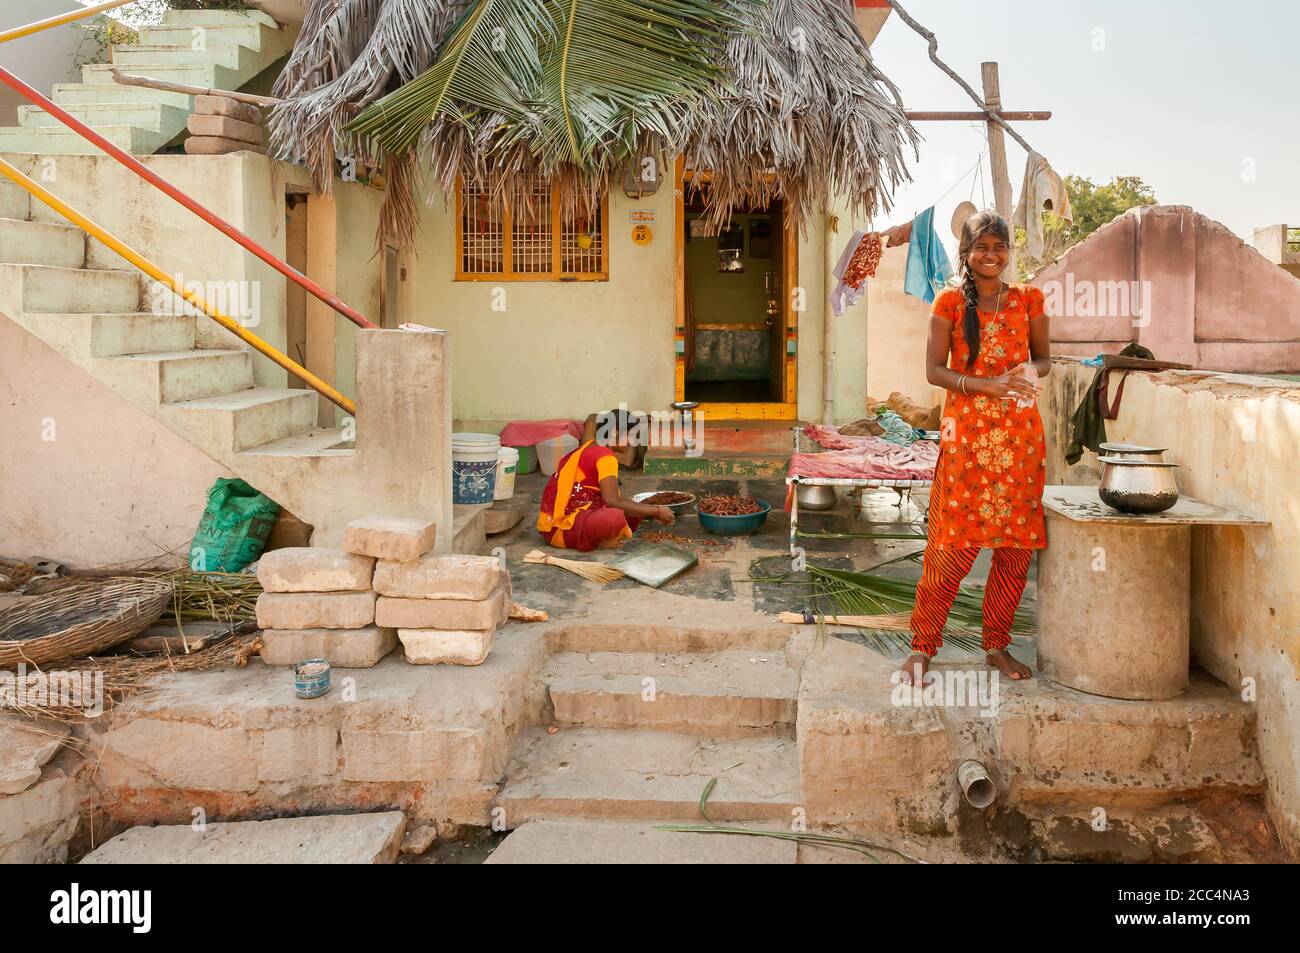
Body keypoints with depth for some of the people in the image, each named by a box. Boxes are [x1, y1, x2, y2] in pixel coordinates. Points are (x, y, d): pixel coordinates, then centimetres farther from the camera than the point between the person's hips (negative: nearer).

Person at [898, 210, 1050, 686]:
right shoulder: (950, 302, 2)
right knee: (953, 545, -5)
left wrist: (1031, 371, -8)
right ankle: (922, 645, 7)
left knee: (1016, 547, 5)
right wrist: (987, 384, -17)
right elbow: (934, 370, -3)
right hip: (966, 434, -3)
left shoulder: (1028, 299, 9)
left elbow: (1044, 358, 16)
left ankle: (997, 645, 20)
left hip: (1019, 435, 3)